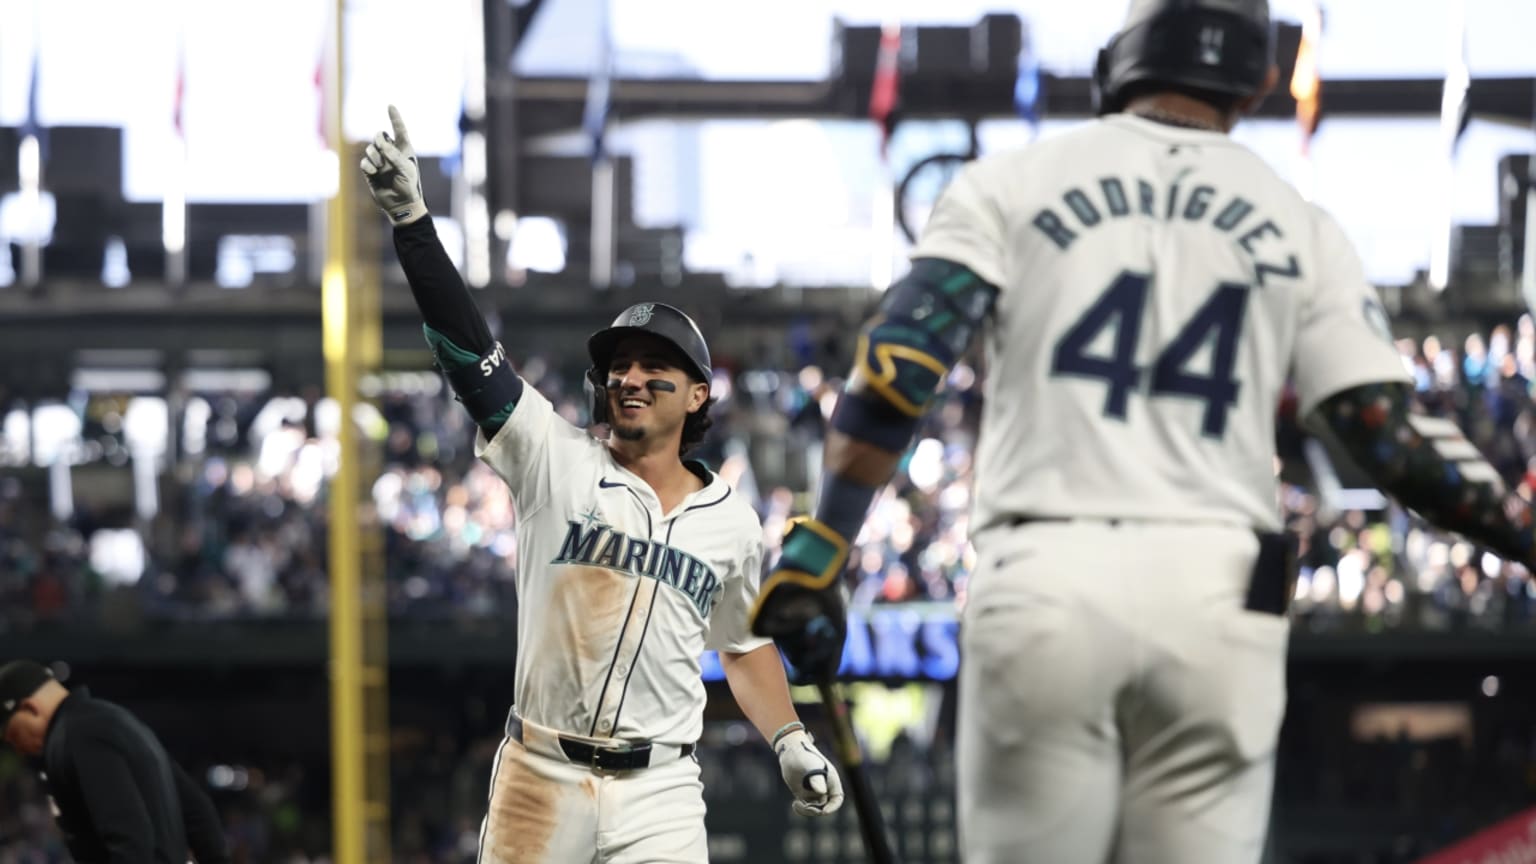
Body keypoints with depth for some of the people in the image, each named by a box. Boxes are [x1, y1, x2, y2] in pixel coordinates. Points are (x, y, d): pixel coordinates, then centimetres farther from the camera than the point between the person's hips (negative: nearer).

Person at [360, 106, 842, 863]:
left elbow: (743, 642, 23)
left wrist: (790, 741, 10)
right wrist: (410, 218, -21)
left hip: (658, 794, 1)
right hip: (540, 781, -1)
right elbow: (467, 349, -11)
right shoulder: (554, 460, -1)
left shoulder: (730, 523, 8)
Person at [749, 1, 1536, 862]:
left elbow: (899, 361, -4)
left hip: (1042, 588, -1)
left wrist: (818, 548, -6)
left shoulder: (1014, 184, 8)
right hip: (1218, 596, 1)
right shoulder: (1300, 230, 11)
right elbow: (1395, 435, 2)